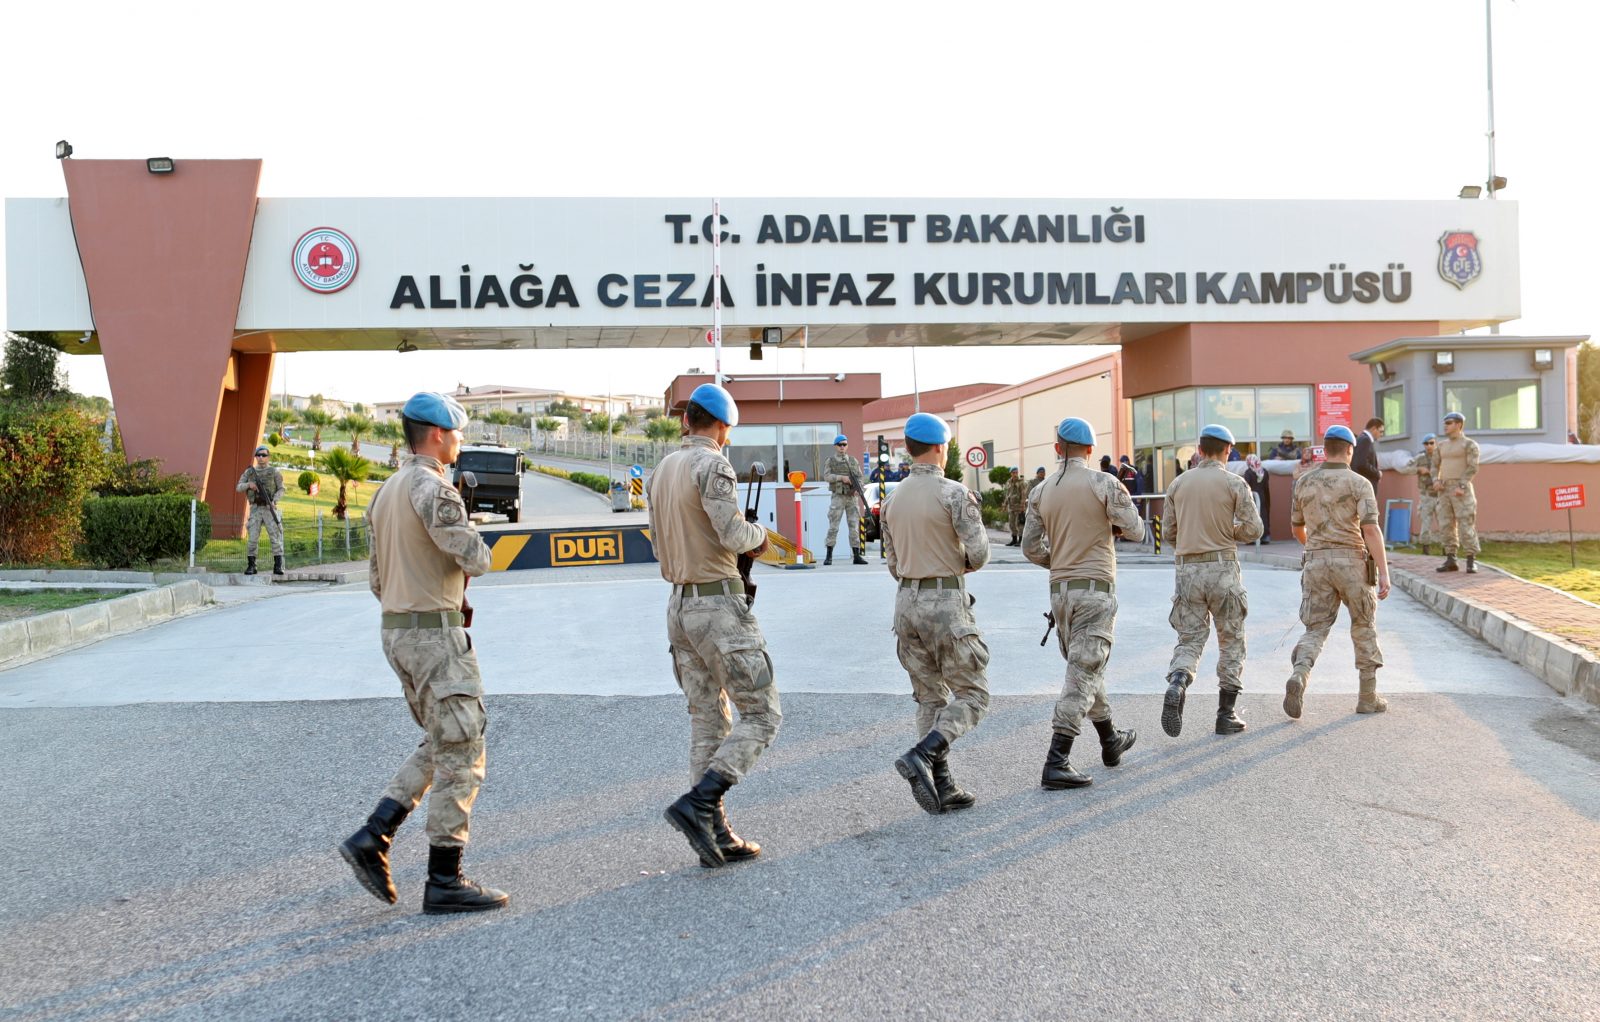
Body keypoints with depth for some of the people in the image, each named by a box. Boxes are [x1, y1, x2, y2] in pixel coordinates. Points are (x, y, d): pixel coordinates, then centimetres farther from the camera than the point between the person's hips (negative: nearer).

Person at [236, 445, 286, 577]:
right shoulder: (249, 471, 10)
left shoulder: (274, 472, 4)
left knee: (275, 537, -9)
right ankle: (251, 566, 6)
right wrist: (249, 484, -15)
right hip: (255, 509, 2)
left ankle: (278, 567, -9)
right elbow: (238, 488, 7)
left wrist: (274, 501, -17)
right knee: (252, 539, -2)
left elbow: (281, 489, 0)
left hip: (269, 509, -2)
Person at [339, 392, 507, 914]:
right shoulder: (433, 489, -16)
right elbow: (476, 560, -19)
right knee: (460, 756, -2)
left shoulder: (386, 492, 14)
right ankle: (445, 881, 4)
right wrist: (470, 539, 2)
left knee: (437, 745, 20)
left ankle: (372, 837, 12)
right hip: (436, 632, -10)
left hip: (397, 631, 10)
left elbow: (377, 579, 17)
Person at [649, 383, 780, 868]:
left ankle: (718, 837, 14)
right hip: (720, 605, -8)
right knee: (762, 715, 0)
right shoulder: (713, 466, -13)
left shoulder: (661, 471, 13)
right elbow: (735, 535, -23)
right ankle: (696, 805, -11)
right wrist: (759, 533, 0)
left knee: (707, 722, 11)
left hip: (680, 605, 9)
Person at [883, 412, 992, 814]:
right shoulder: (954, 493, -11)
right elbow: (978, 554, -15)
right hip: (947, 603, -6)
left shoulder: (893, 499, 9)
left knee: (931, 698, 12)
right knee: (971, 694, 4)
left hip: (906, 601, 7)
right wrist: (962, 563, 7)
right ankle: (922, 757, -14)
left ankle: (943, 789, 11)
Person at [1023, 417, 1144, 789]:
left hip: (1059, 589, 5)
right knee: (1083, 673, -6)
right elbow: (1136, 531, -4)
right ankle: (1056, 763, -12)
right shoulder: (1104, 484, -8)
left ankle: (1110, 741, 36)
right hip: (1096, 587, -5)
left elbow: (1031, 548, 7)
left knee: (1087, 668, 20)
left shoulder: (1041, 492, 5)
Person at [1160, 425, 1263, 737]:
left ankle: (1177, 685, -23)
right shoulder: (1234, 483, -3)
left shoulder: (1178, 483, 7)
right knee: (1231, 641, 10)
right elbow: (1252, 528, -7)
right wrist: (1228, 532, 13)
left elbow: (1168, 532, 9)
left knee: (1189, 640, 7)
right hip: (1222, 567, -3)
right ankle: (1226, 714, 11)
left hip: (1188, 569, 3)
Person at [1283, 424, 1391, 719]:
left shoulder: (1304, 484, 8)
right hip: (1352, 561, -2)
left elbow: (1297, 529, 20)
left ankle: (1299, 676, -25)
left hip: (1317, 563, 2)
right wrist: (1384, 572, -15)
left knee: (1316, 629, 4)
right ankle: (1368, 697, 18)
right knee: (1364, 627, 14)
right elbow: (1371, 530, -14)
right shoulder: (1359, 484, -4)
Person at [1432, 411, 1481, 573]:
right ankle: (1450, 561, 6)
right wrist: (1436, 481, -5)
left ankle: (1471, 562, -7)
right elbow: (1435, 466, 15)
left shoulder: (1470, 444, -3)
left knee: (1466, 525, -10)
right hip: (1445, 490, 6)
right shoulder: (1442, 445, 16)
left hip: (1461, 490, -6)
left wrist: (1462, 487, -21)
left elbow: (1472, 468, -11)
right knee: (1446, 525, 2)